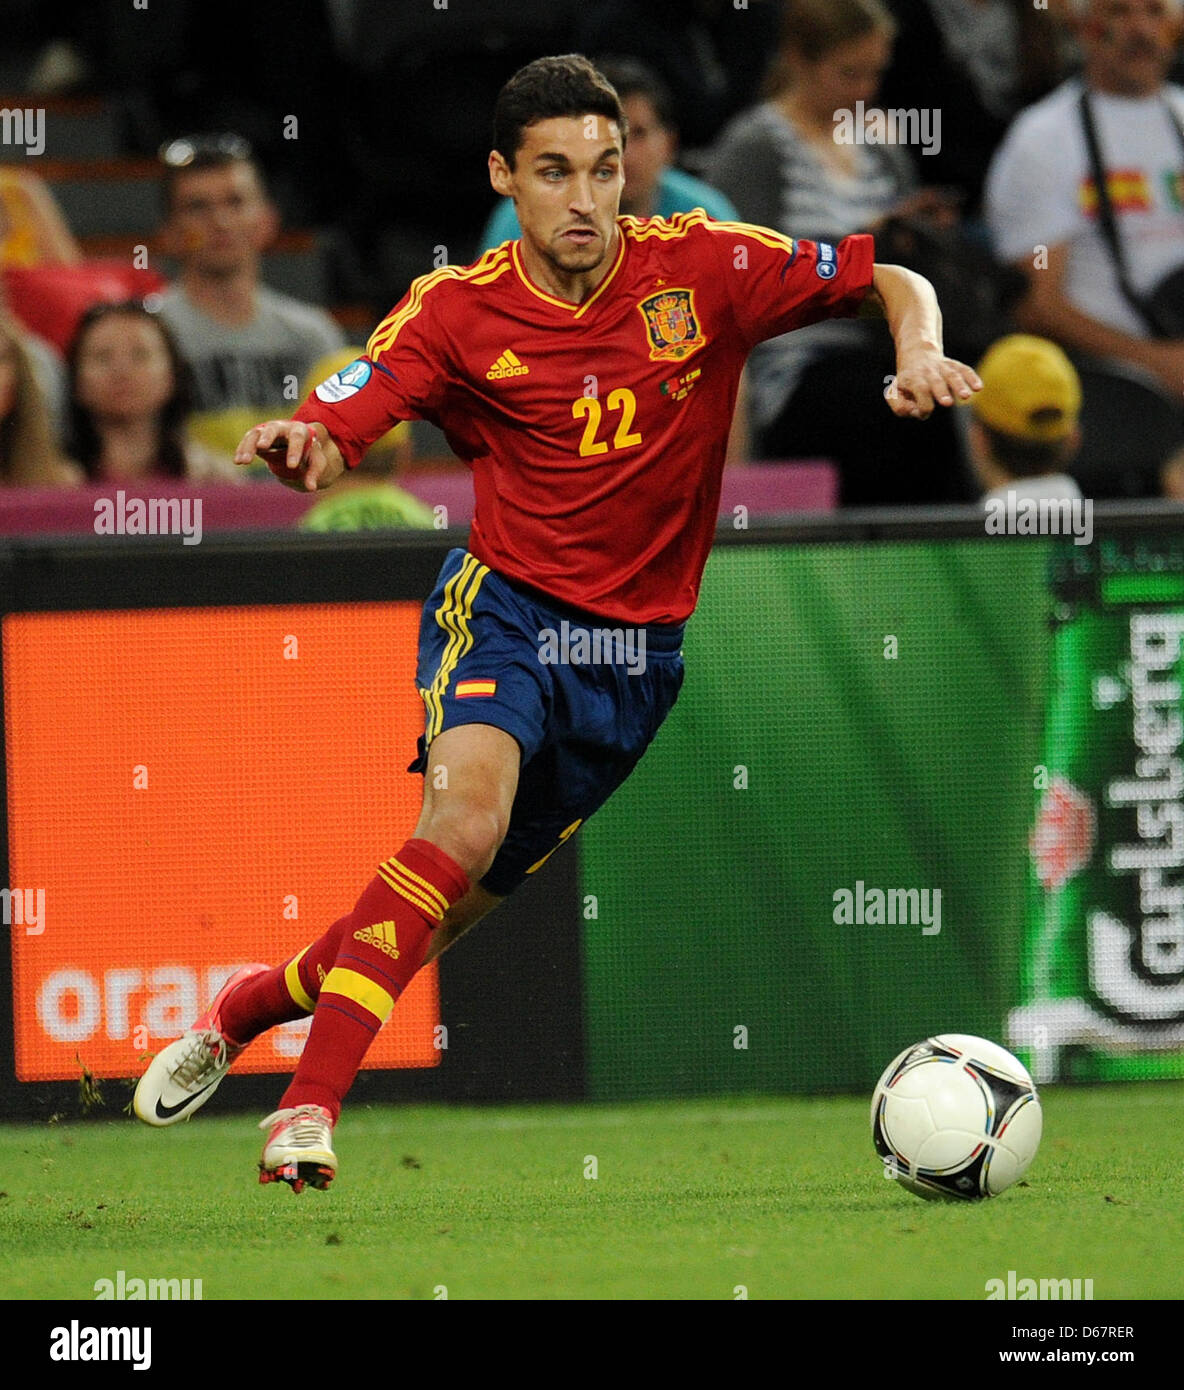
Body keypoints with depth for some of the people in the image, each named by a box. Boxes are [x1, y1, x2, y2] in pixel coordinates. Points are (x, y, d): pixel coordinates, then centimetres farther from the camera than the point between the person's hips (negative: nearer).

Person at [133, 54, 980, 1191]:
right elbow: (329, 437, -15)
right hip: (505, 606, -2)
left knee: (454, 910, 6)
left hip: (636, 649, 2)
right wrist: (299, 446, -39)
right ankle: (309, 1107, -28)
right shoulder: (457, 310, -7)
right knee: (467, 815, -31)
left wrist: (920, 351, -21)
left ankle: (253, 1004, 33)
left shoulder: (701, 267, -5)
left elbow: (893, 283, 2)